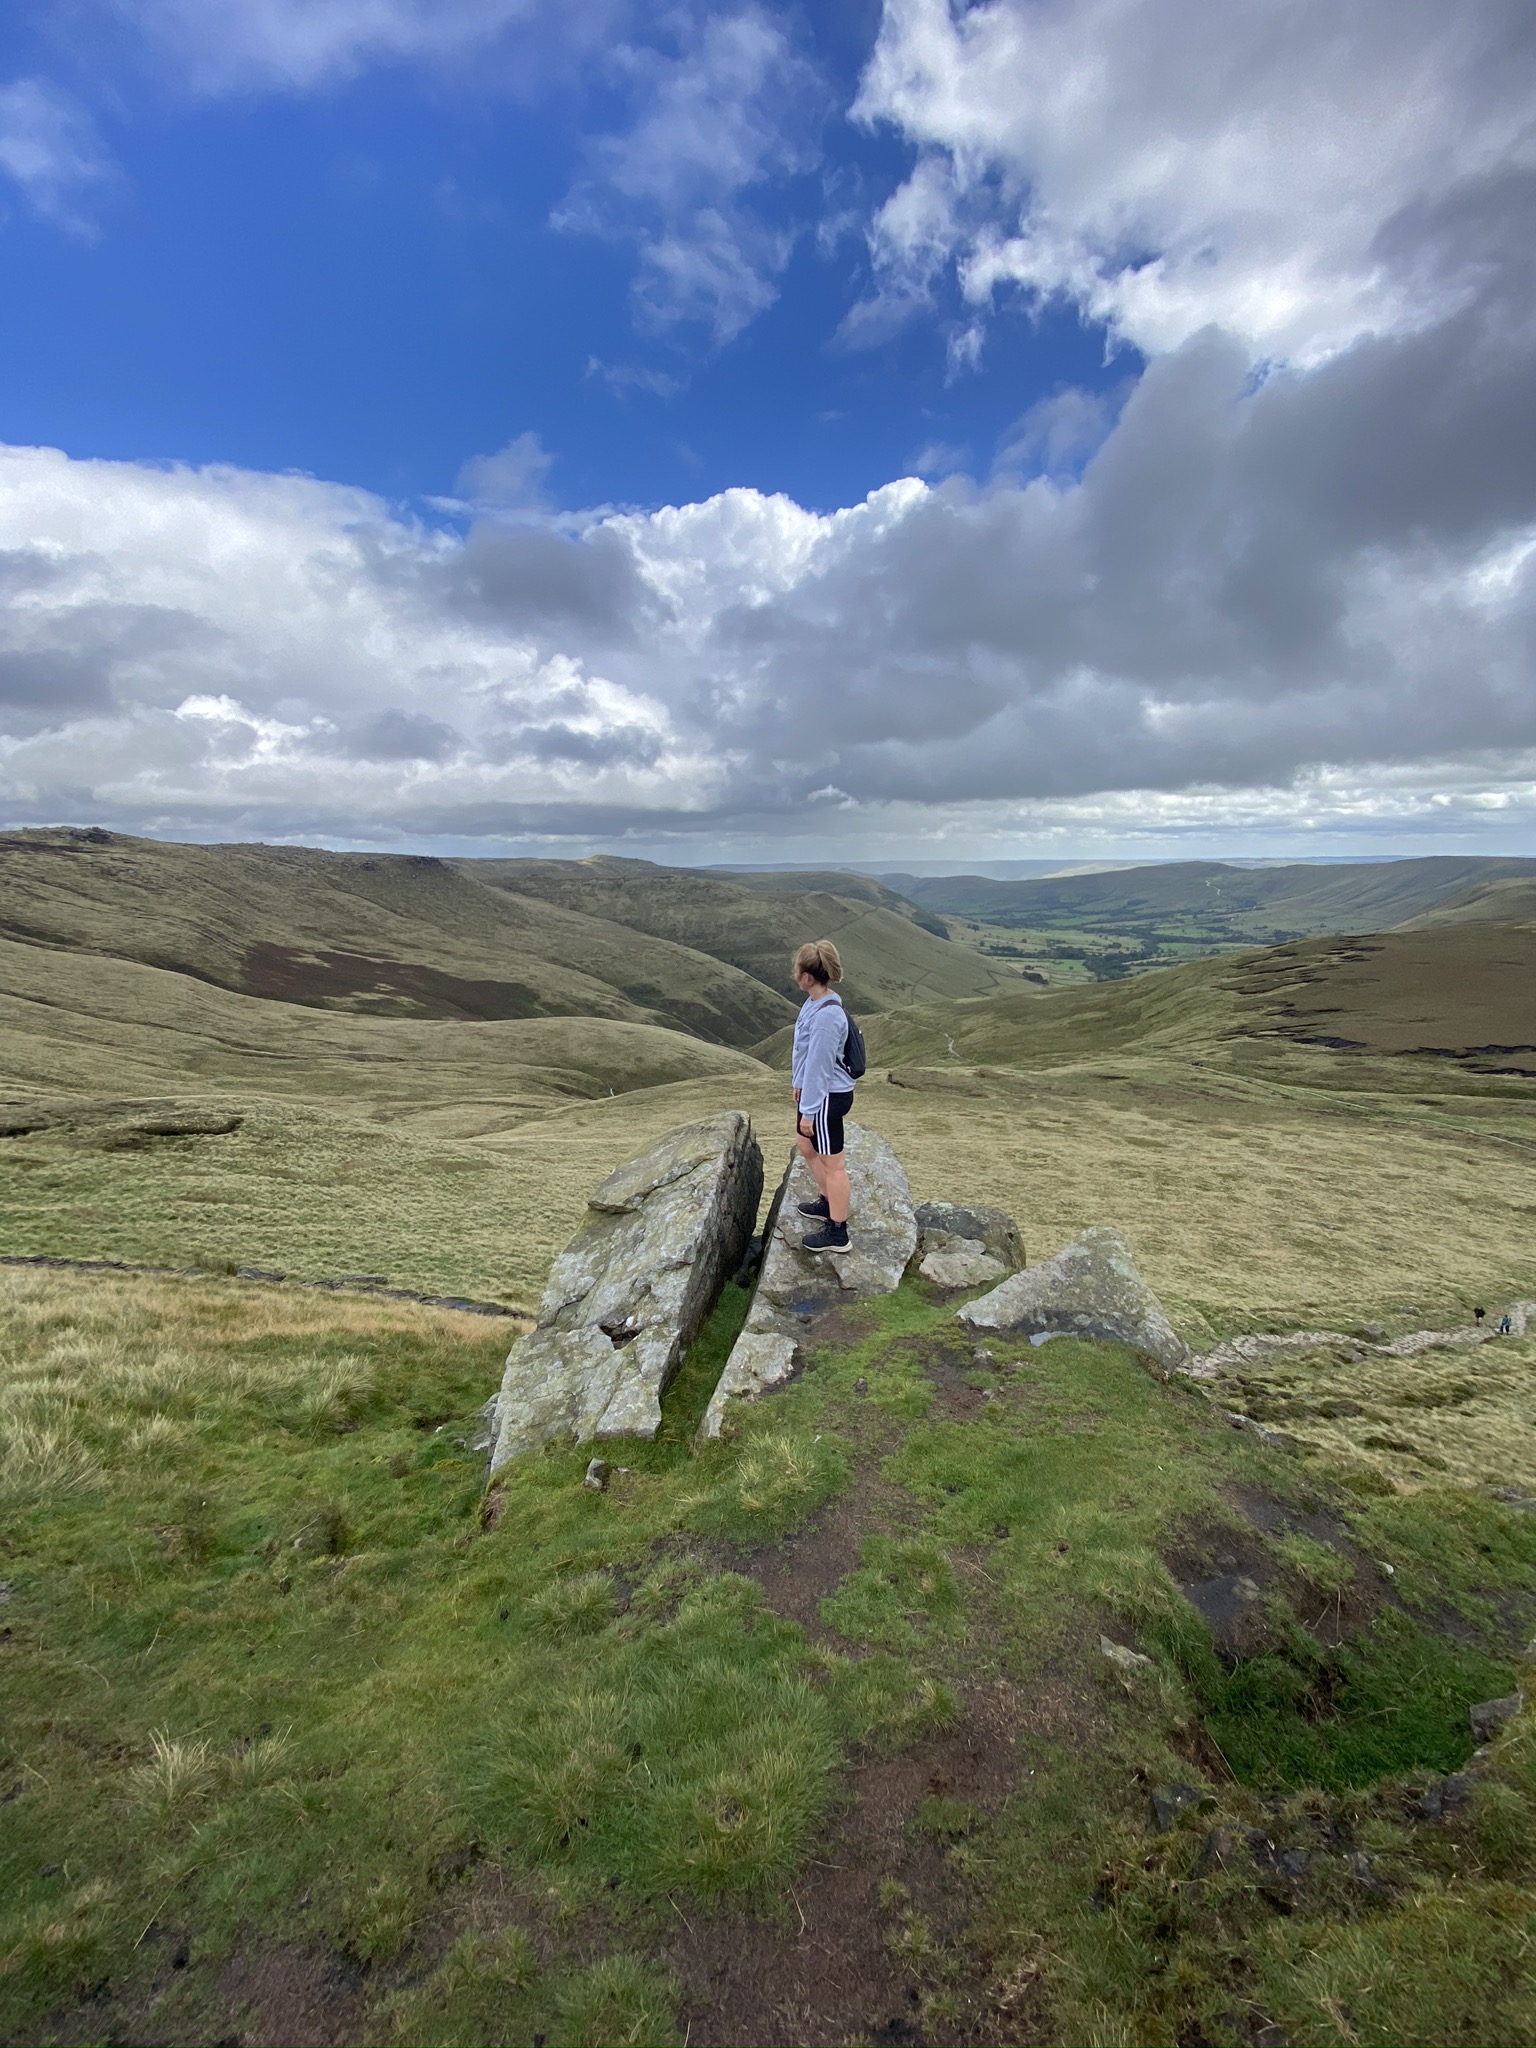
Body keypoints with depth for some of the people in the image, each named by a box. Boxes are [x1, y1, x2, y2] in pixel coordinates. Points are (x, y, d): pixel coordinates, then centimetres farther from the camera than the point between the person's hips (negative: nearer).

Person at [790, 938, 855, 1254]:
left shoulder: (826, 1015, -29)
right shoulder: (815, 1002, 2)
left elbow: (819, 1066, -25)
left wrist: (809, 1111, -19)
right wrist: (800, 1084, 24)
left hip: (828, 1096, -10)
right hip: (816, 1090, 10)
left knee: (832, 1162, 3)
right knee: (806, 1146, 25)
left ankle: (837, 1233, 18)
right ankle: (829, 1203, 44)